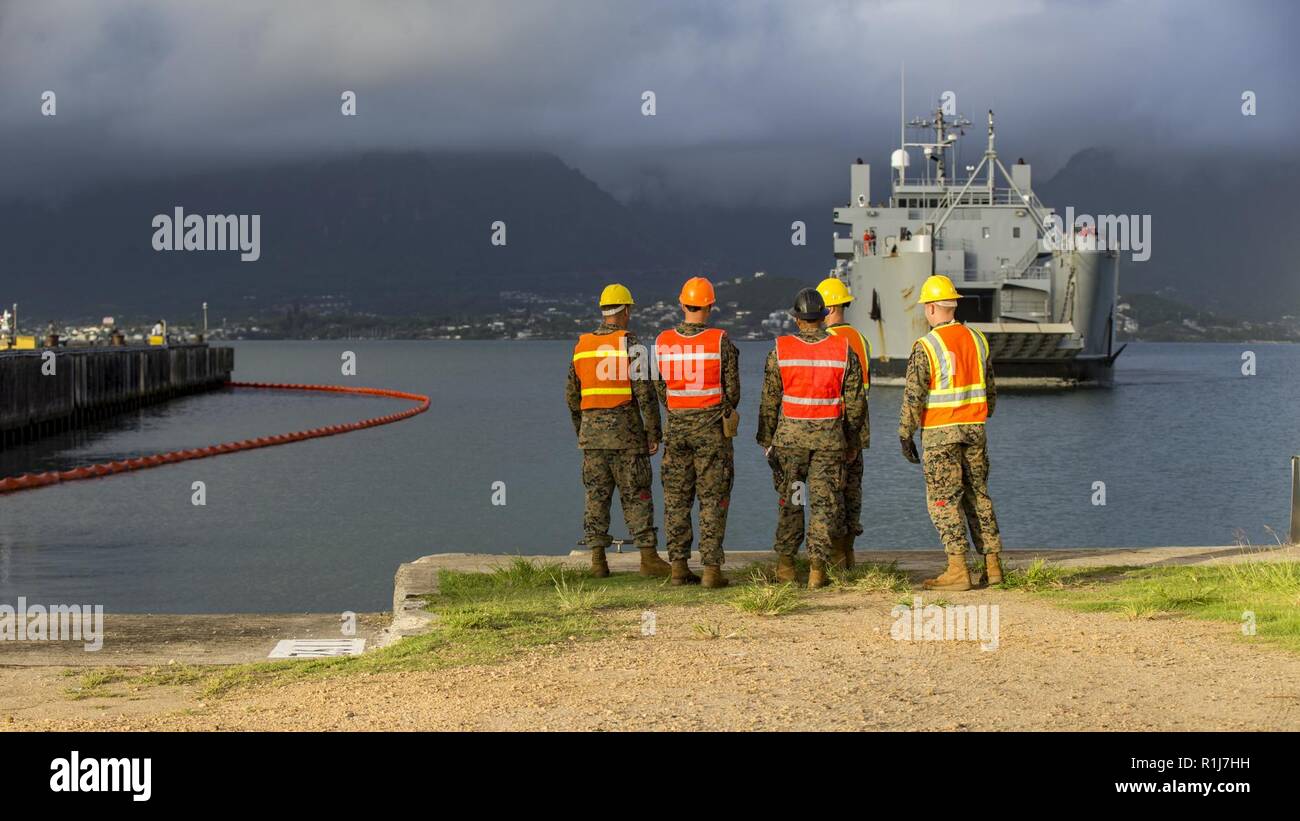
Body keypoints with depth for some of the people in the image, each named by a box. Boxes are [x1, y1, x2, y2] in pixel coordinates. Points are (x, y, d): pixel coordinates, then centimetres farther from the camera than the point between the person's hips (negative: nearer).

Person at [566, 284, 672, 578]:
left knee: (596, 496, 7)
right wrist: (653, 433, -7)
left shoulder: (581, 346, 9)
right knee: (636, 497, -1)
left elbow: (572, 396, 15)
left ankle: (598, 559, 5)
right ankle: (648, 557, -2)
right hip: (625, 432, -5)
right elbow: (645, 392, -13)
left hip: (591, 432, 5)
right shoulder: (629, 344, -8)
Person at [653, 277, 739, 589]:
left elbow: (660, 388, 7)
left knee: (676, 499, 9)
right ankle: (711, 568, -4)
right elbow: (733, 390, -3)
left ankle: (678, 566, 8)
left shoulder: (663, 342, -1)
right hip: (711, 428, -3)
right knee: (712, 500, 0)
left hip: (676, 426, 3)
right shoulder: (720, 341, -9)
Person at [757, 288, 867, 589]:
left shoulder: (780, 350, -3)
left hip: (791, 434, 0)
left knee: (789, 500, 12)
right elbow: (855, 401, 2)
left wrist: (766, 440, 9)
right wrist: (850, 437, 15)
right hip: (829, 435, 0)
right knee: (824, 502, 2)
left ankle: (785, 562, 14)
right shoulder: (843, 350, -1)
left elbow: (769, 400, 0)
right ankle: (818, 568, -2)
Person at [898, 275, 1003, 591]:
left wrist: (905, 435, -6)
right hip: (974, 428, 6)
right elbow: (990, 389, 14)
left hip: (940, 432, -6)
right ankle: (992, 565, 10)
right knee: (978, 496, 12)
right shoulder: (977, 340, 7)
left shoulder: (926, 347, -12)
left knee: (944, 499, -2)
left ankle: (957, 570, -8)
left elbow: (913, 396, -14)